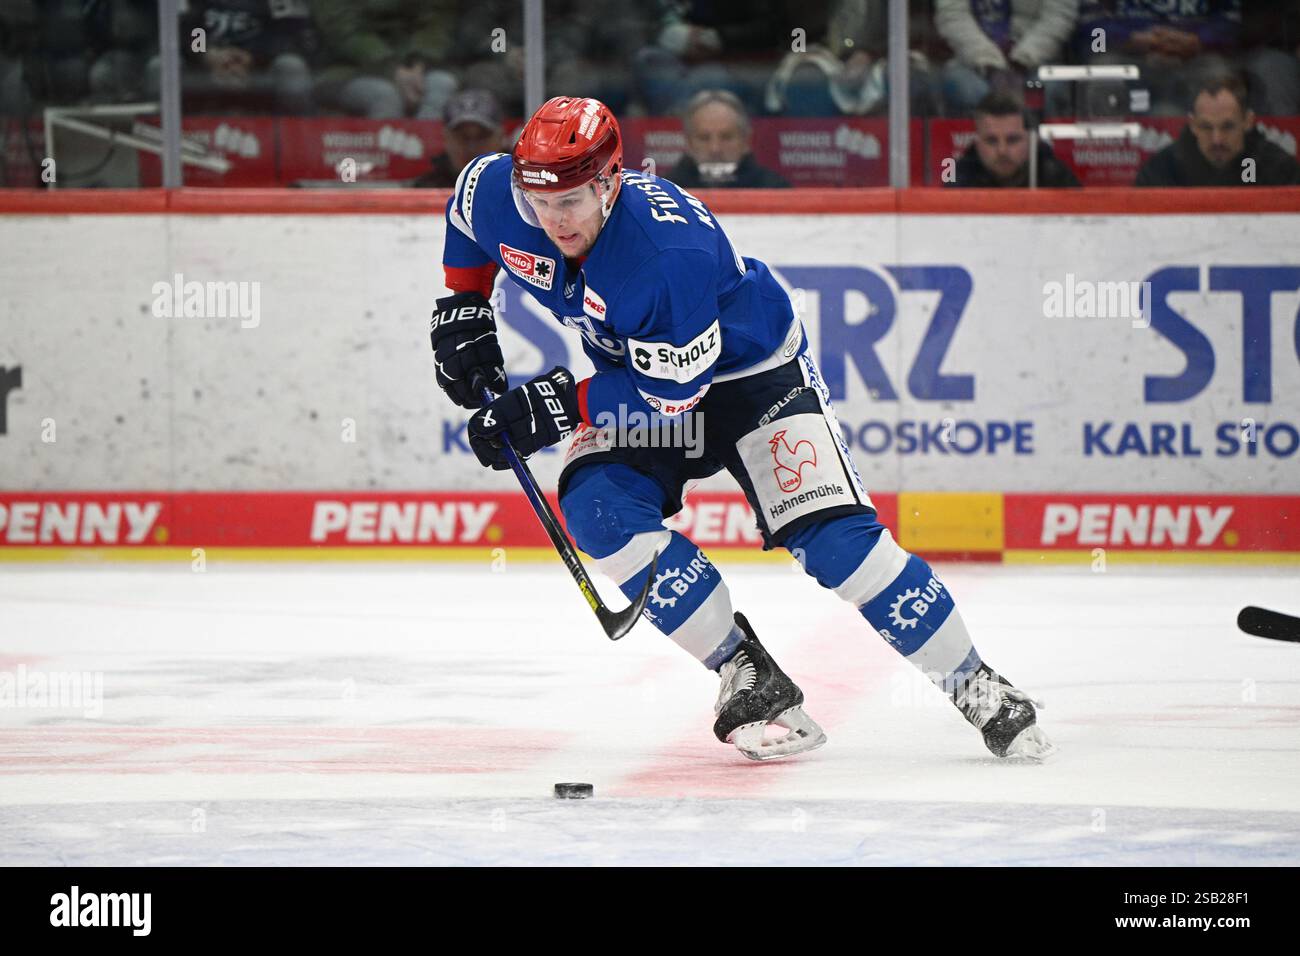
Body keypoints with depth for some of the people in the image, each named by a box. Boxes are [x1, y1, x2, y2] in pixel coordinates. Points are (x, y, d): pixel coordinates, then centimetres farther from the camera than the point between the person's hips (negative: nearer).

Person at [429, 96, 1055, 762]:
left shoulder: (670, 252, -39)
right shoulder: (498, 195, -20)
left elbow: (673, 392, -31)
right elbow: (466, 208, 7)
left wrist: (559, 406, -32)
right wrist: (462, 309, 2)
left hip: (751, 369, -6)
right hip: (630, 368, 6)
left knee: (832, 538, -19)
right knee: (598, 510, -23)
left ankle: (978, 691, -5)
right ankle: (746, 678, -13)